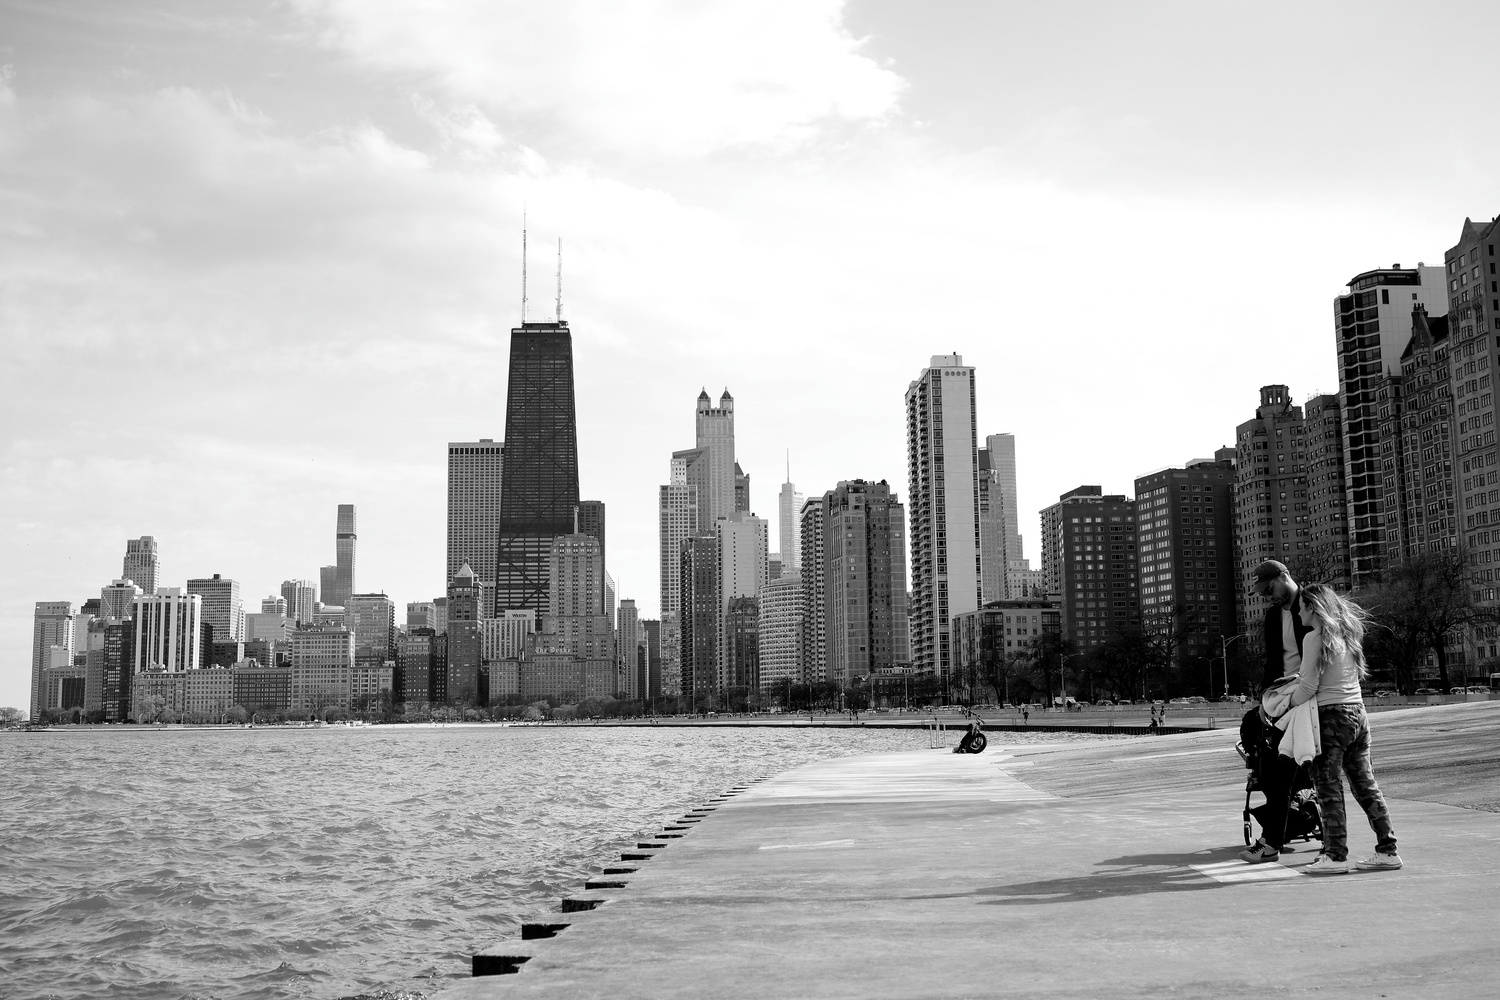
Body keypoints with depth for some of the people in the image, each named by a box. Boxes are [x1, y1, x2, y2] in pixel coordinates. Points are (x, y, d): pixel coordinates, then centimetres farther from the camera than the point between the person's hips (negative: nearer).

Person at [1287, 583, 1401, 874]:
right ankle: (1387, 850, 12)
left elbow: (1308, 687, -12)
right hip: (1358, 711, 8)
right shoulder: (1347, 633, 13)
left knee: (1329, 788, -4)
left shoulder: (1315, 637, -10)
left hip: (1332, 714, -8)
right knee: (1365, 784, 11)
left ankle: (1336, 856, -5)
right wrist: (1298, 679, 21)